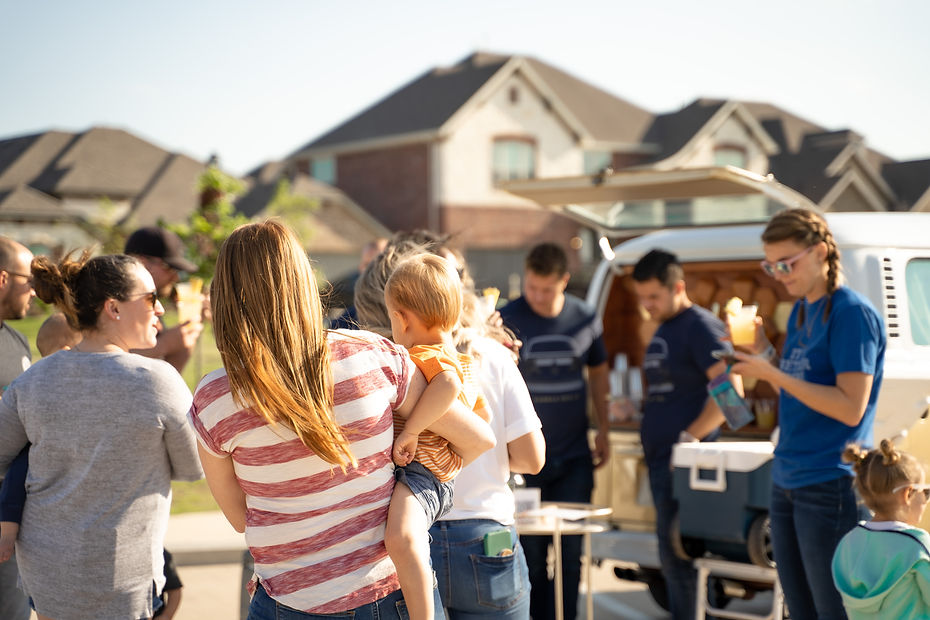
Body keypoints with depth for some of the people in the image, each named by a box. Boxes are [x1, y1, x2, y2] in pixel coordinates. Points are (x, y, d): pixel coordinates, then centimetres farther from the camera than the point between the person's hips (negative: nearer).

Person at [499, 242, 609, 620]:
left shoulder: (585, 319, 3)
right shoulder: (509, 319, -7)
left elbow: (598, 372, 16)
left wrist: (602, 432, 14)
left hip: (574, 457, 3)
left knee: (570, 552, 6)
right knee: (529, 551, 3)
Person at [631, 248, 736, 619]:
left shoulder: (701, 326, -11)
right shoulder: (663, 329, 18)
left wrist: (689, 437, -20)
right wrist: (634, 406, 13)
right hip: (661, 459, 10)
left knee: (677, 555, -8)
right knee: (673, 555, 14)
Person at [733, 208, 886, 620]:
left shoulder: (852, 313, -13)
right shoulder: (800, 312, 13)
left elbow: (850, 408, -20)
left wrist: (772, 373, -19)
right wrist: (764, 355, 4)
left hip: (829, 488, -9)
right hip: (786, 481, 9)